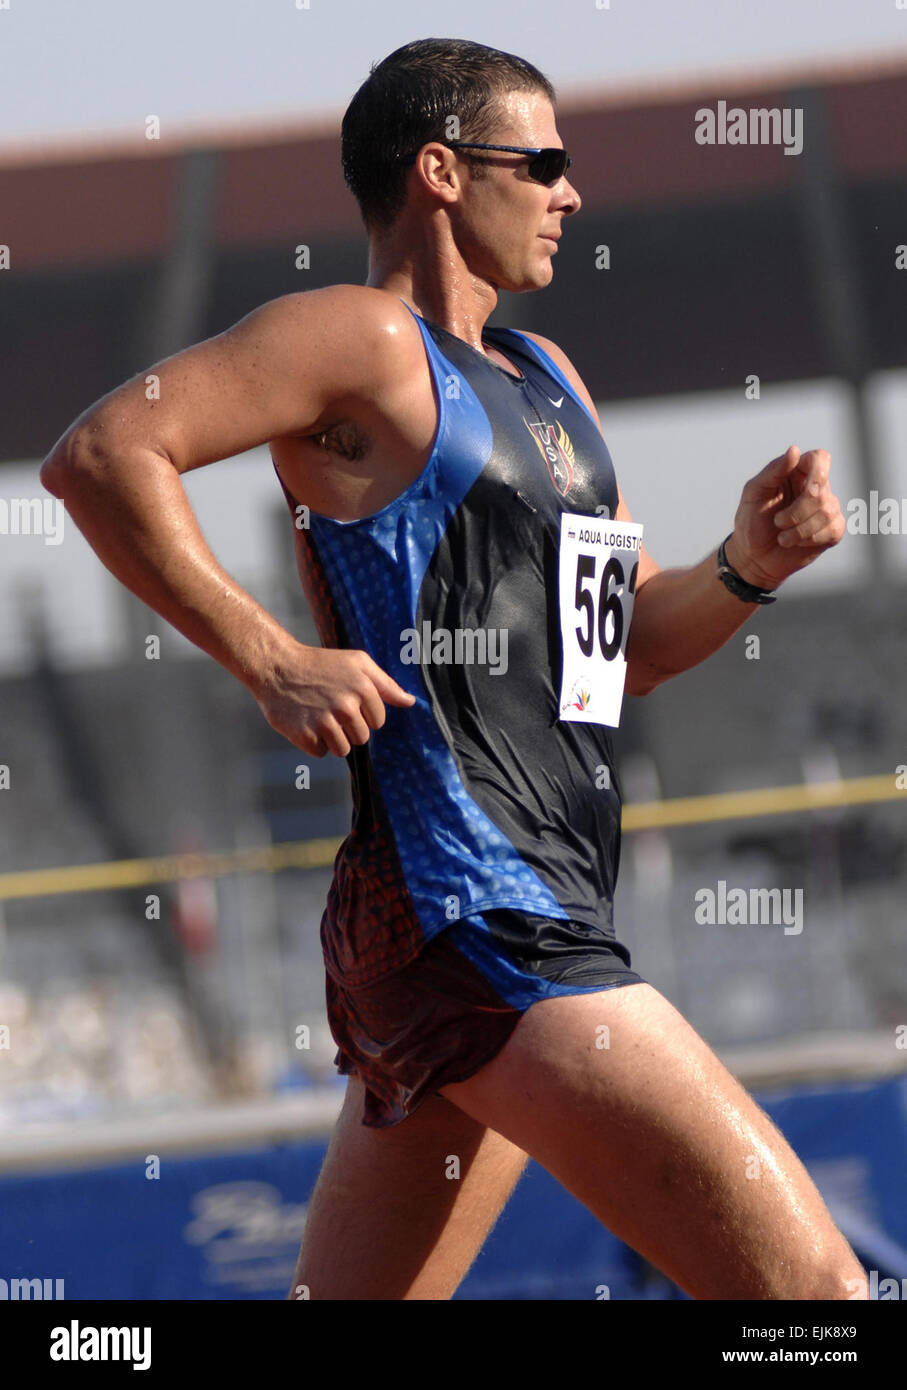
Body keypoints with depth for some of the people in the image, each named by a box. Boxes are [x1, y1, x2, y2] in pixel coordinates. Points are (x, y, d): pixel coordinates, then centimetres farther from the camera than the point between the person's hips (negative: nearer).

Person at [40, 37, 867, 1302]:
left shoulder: (548, 380, 22)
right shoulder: (363, 340, -5)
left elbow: (626, 642, 26)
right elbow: (102, 454, -15)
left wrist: (746, 570, 7)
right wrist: (272, 663, -19)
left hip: (540, 907, 10)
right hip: (473, 916, -10)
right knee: (811, 1289, -13)